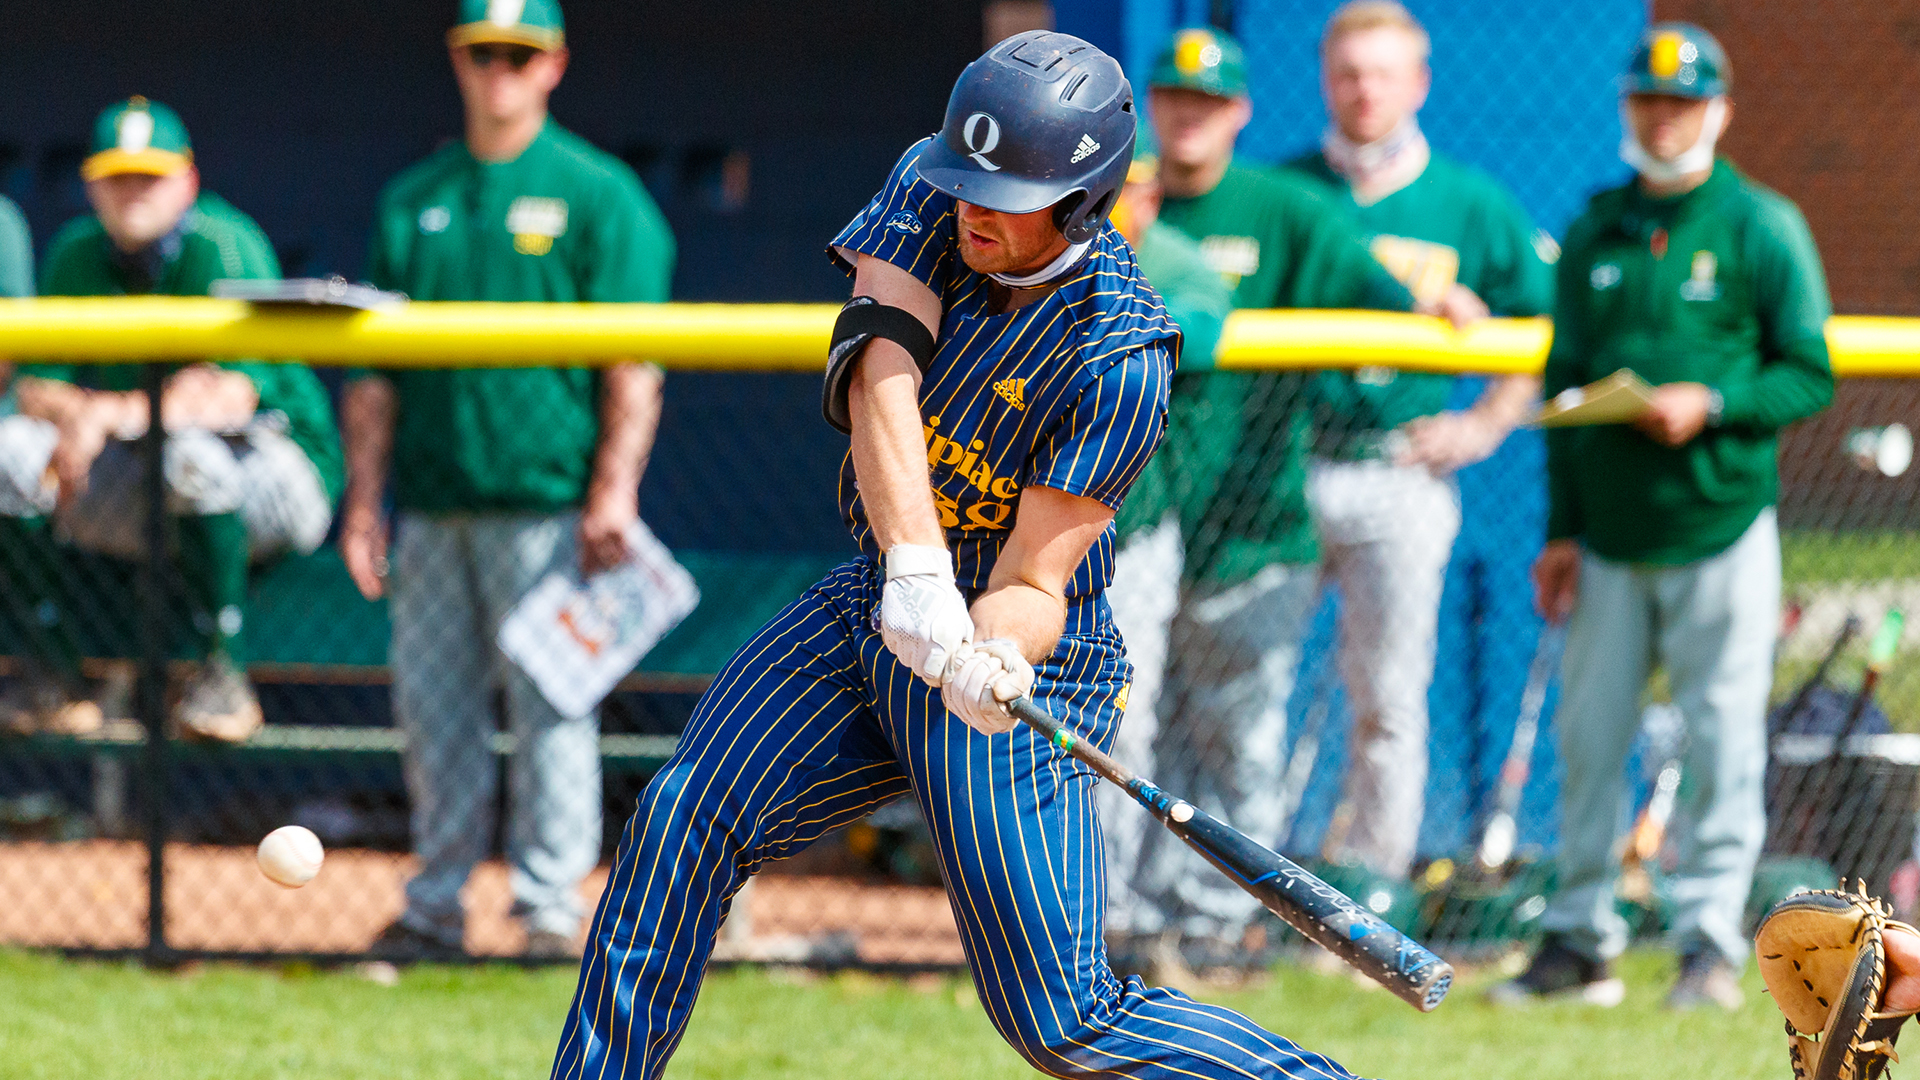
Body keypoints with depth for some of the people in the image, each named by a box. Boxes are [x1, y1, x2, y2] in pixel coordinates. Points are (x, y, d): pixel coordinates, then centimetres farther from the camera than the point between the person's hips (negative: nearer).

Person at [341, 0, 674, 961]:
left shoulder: (599, 196, 2)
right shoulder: (413, 202, 14)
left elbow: (634, 363, -4)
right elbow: (374, 369, 15)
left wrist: (614, 491, -13)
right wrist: (364, 500, 7)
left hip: (546, 506, -5)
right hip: (432, 506, 5)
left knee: (550, 705, -5)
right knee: (431, 708, 5)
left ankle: (551, 909, -2)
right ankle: (435, 908, 12)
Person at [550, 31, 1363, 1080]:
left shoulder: (1118, 362, -23)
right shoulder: (932, 193, -8)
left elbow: (1034, 582, -23)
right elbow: (877, 373, -24)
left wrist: (993, 664, -47)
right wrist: (915, 566, -38)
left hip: (1018, 656, -6)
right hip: (878, 598, 6)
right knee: (680, 821, -11)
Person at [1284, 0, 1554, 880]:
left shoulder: (1473, 206, 6)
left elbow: (1543, 330, 13)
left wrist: (1485, 426, 1)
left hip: (1399, 476, 0)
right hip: (1282, 470, 1)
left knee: (1388, 699, 0)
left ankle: (1368, 888, 7)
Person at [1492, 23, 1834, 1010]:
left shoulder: (1762, 228, 0)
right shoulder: (1594, 233, 12)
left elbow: (1809, 376, -1)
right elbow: (1564, 384, 15)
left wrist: (1711, 404, -18)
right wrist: (1560, 529, 10)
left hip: (1721, 530, -4)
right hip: (1609, 539, 4)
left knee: (1722, 740, -3)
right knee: (1587, 737, 4)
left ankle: (1712, 939, 1)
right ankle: (1580, 938, 10)